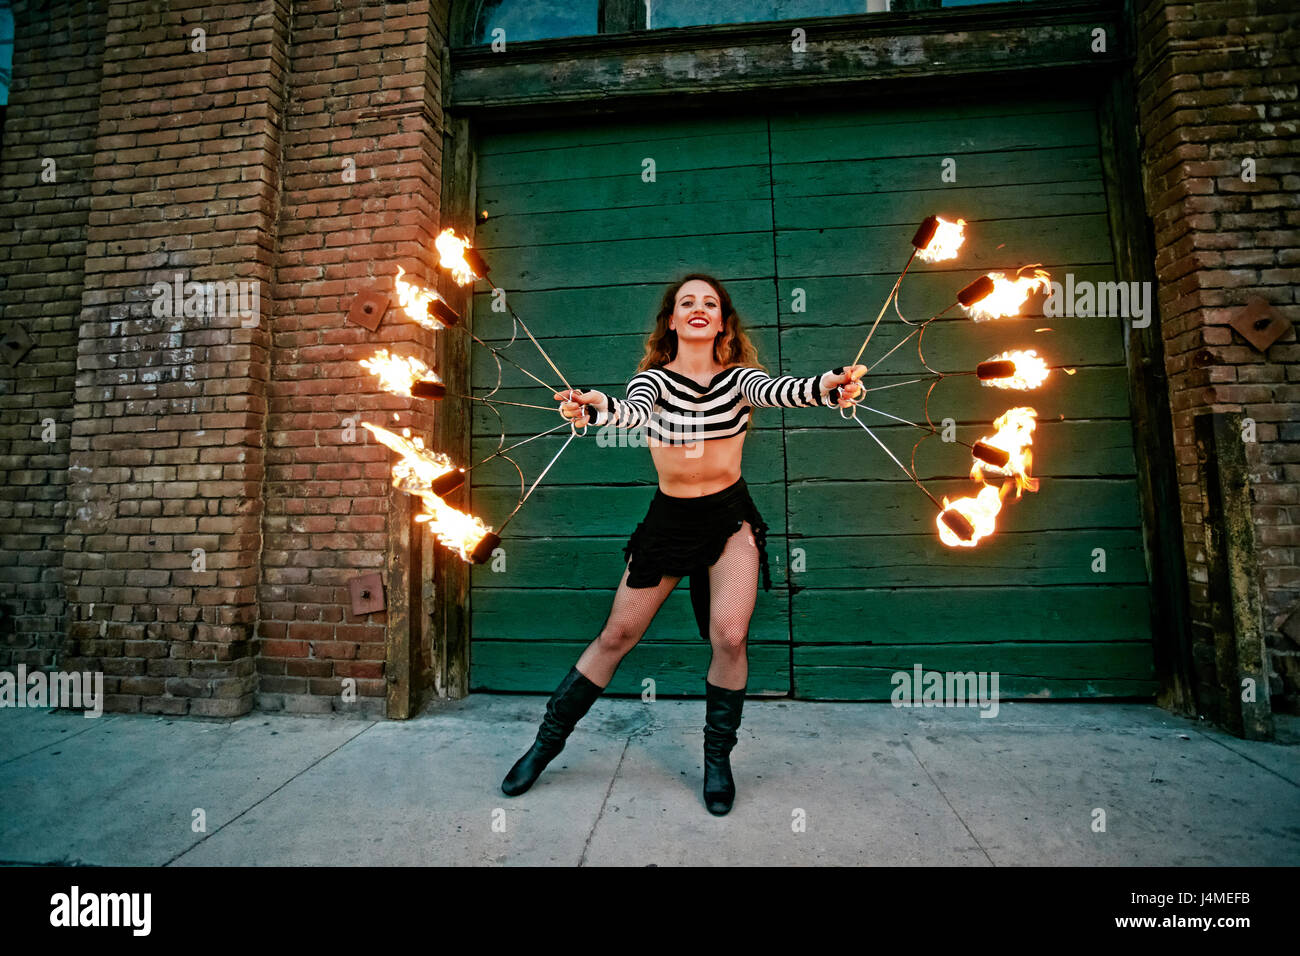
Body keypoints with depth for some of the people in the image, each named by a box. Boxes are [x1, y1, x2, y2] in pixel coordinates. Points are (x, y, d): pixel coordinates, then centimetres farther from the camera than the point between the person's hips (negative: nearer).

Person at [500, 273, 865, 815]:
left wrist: (828, 386, -47)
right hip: (669, 519, 0)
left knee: (729, 637, -11)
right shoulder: (653, 378, -5)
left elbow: (771, 391, -25)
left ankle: (718, 759, 15)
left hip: (731, 517, 0)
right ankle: (548, 740, 23)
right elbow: (635, 411, -26)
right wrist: (598, 407, -51)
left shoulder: (737, 377, -3)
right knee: (617, 635, 4)